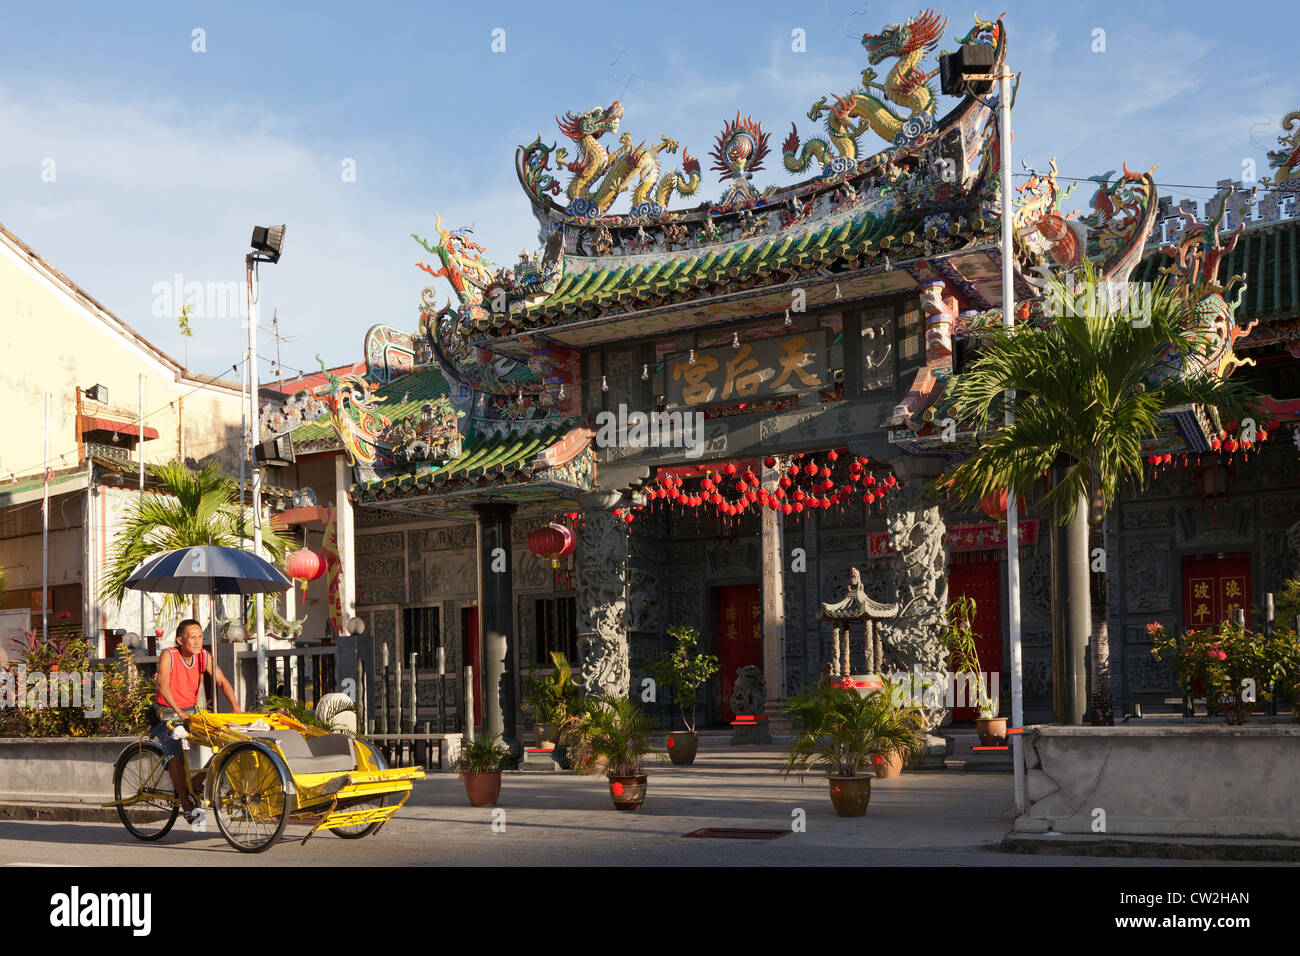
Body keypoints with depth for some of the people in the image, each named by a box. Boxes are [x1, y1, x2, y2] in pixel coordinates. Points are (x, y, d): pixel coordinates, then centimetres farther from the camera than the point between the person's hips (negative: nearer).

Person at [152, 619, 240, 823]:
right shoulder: (168, 655, -16)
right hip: (167, 713, -5)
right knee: (174, 751, -26)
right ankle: (186, 803, -28)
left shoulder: (204, 657, -2)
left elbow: (222, 681, -7)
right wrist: (178, 711, -41)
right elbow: (163, 684, -29)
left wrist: (236, 707, -23)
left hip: (191, 712, 5)